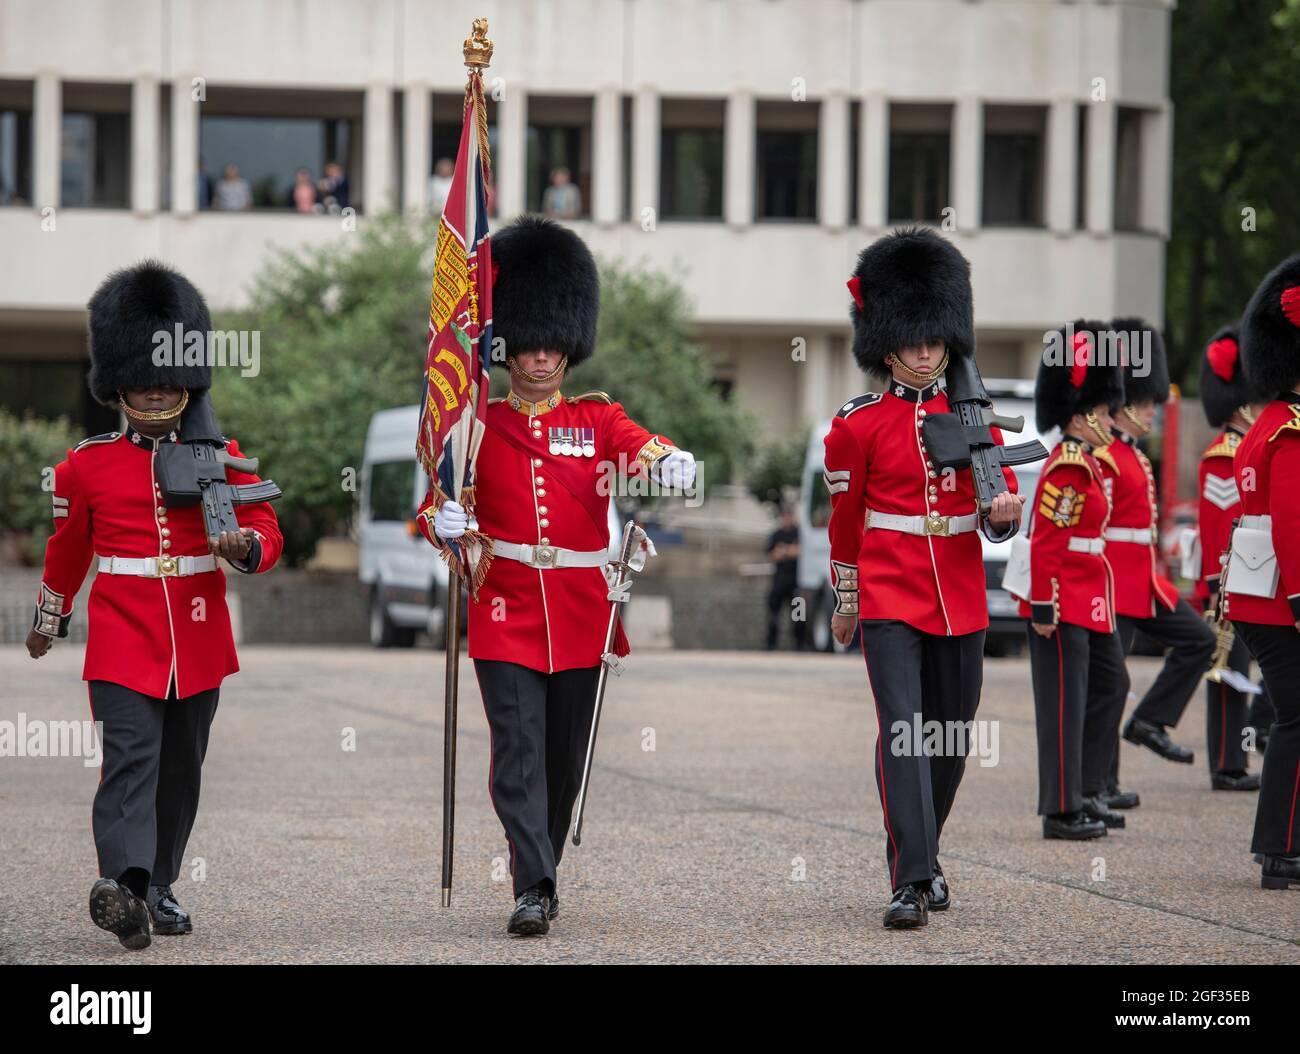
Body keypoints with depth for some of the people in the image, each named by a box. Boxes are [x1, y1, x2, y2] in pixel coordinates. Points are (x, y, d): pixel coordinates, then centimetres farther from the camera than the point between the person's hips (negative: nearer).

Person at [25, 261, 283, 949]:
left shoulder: (221, 456, 6)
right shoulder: (87, 466, 3)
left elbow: (265, 530, 3)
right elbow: (67, 549, 16)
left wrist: (245, 545, -20)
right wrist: (48, 622, 26)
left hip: (198, 649, 3)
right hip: (122, 645, -3)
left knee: (181, 773, 11)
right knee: (129, 760, -19)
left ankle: (159, 887, 25)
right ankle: (122, 881, -33)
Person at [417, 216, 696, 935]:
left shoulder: (598, 420, 6)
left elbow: (640, 445, -14)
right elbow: (436, 501, -1)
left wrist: (667, 460, -39)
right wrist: (442, 520, -26)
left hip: (580, 618, 2)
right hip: (506, 614, -2)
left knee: (565, 759, 10)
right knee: (518, 754, -12)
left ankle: (542, 873, 26)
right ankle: (533, 890, -16)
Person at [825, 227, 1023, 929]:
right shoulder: (857, 425, -1)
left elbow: (999, 518, 9)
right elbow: (844, 520, 9)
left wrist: (1004, 511, -15)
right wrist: (846, 600, 14)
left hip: (960, 602, 4)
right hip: (890, 600, -4)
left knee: (950, 736, 11)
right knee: (901, 731, -15)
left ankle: (923, 854, 33)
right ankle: (911, 883, -20)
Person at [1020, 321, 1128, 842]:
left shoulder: (1083, 463, 14)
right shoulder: (1069, 468, -17)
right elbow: (1045, 543, -21)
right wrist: (1043, 608, -22)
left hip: (1088, 603, 11)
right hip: (1064, 604, -11)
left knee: (1110, 686, 16)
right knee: (1065, 702, -4)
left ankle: (1086, 793, 22)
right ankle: (1062, 810, 1)